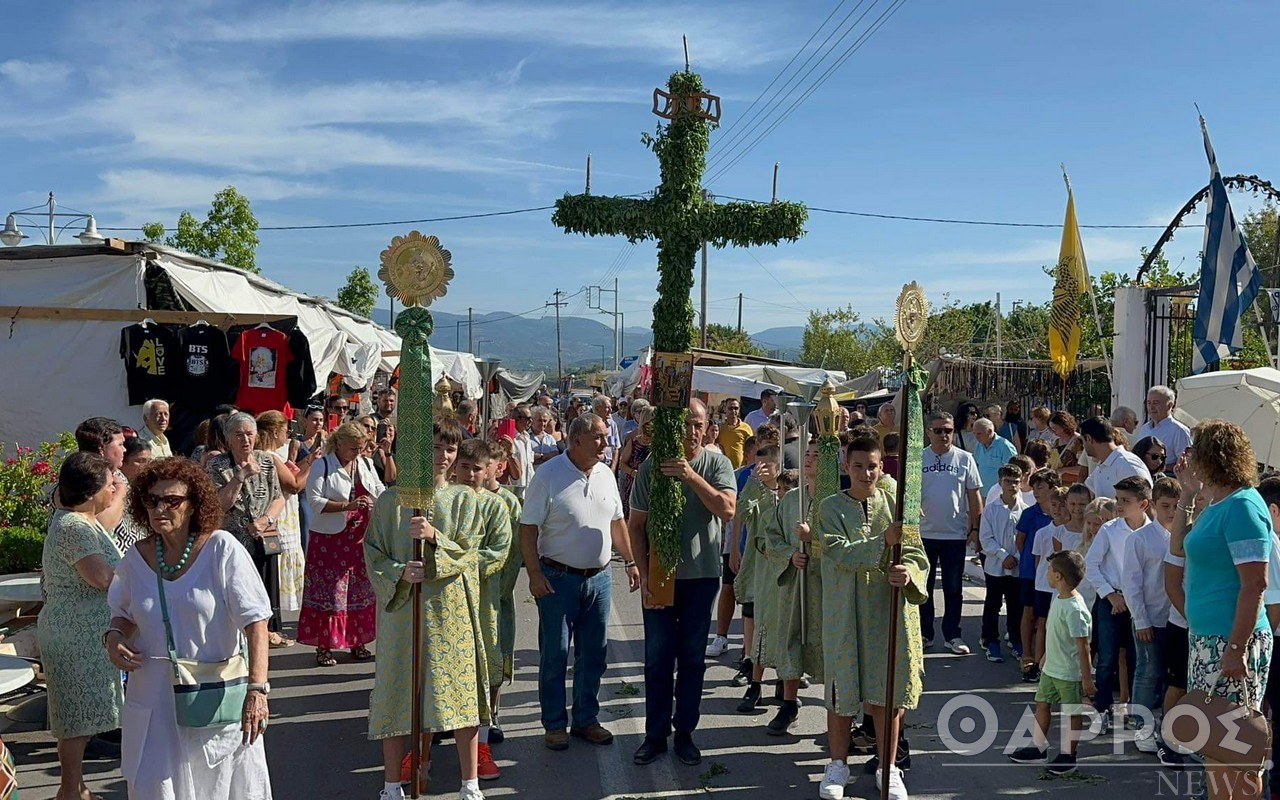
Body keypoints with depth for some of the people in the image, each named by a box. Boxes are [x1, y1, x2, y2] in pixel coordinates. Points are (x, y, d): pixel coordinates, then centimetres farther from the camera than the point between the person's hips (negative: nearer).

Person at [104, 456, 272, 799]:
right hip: (155, 703, 3)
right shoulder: (136, 558, 2)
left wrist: (257, 689, -24)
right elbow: (123, 614, 20)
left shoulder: (222, 549, -12)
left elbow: (255, 622, -16)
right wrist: (113, 637, -3)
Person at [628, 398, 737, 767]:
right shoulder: (651, 467, -4)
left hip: (702, 574, 0)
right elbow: (636, 525, 0)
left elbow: (727, 509, -18)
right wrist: (644, 572, -8)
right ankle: (655, 734, 19)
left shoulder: (716, 464, -3)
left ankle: (685, 733, 23)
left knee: (693, 658, 10)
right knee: (657, 658, 7)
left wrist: (692, 476, -26)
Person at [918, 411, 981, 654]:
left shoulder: (964, 459, 1)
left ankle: (952, 634, 17)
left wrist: (975, 528, -2)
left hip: (955, 534, 0)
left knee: (953, 588, 7)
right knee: (923, 585, 10)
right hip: (924, 533, 0)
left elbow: (974, 496, 3)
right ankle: (924, 632, 21)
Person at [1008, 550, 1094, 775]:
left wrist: (1087, 678, -20)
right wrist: (1047, 655, 24)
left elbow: (1083, 646, -23)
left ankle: (1068, 756, 21)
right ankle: (1039, 749, 30)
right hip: (1051, 668, 9)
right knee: (1042, 704, 16)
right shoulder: (1058, 598, 2)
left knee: (1072, 712, 8)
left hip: (1070, 673, -9)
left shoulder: (1074, 609, -26)